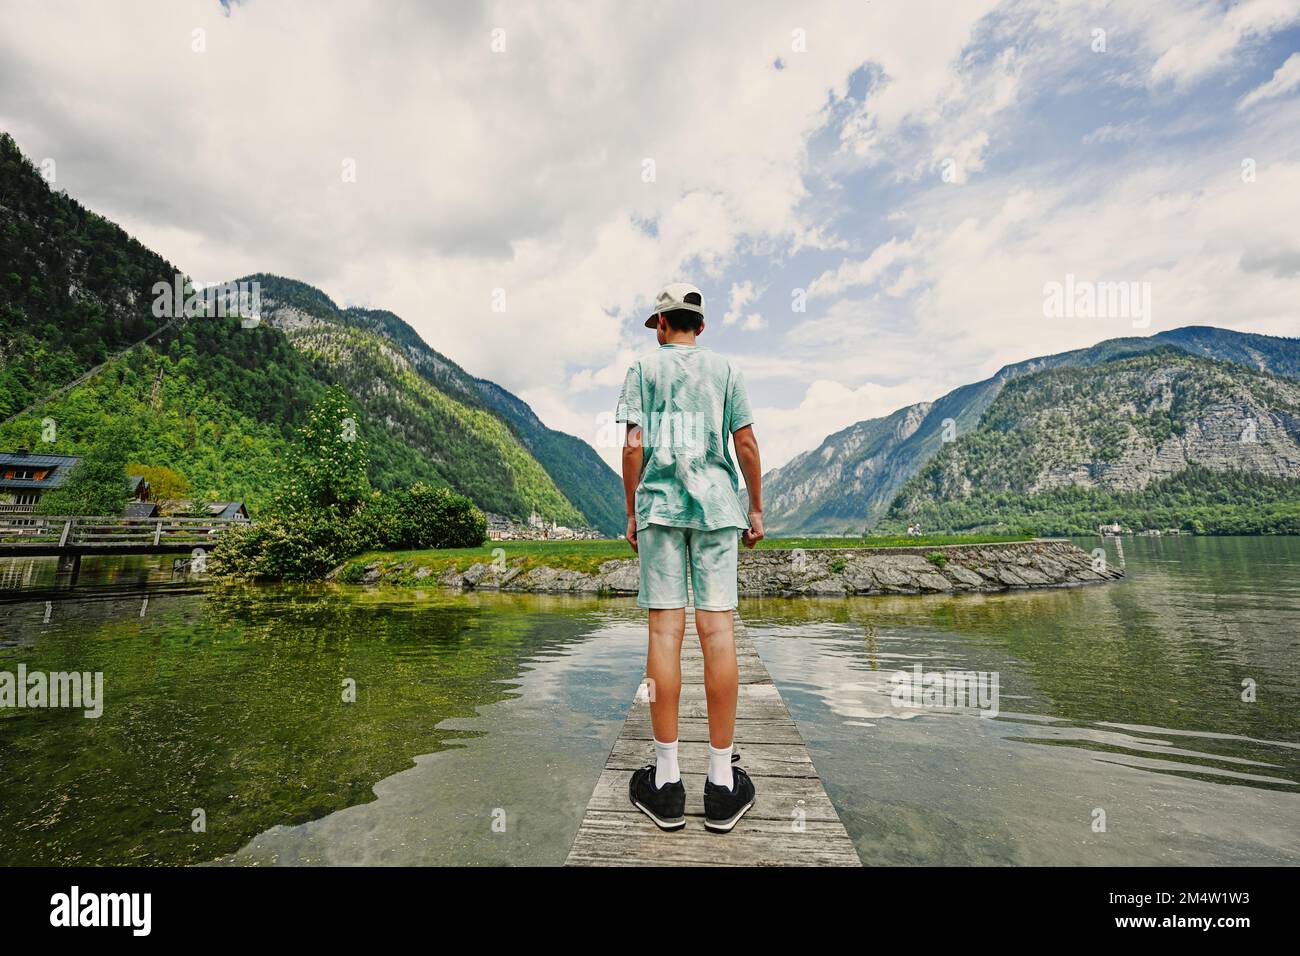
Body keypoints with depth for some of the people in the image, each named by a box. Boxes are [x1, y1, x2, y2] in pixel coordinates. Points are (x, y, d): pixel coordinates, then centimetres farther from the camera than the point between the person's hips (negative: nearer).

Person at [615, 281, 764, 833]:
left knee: (665, 629, -2)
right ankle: (722, 782, 6)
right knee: (717, 628, -1)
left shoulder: (644, 368, 10)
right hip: (717, 505, 1)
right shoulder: (724, 370, 14)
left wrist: (631, 513, 7)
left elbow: (634, 446, 0)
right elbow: (746, 443, 5)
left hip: (659, 505, -1)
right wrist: (756, 509, 12)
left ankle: (666, 783, 5)